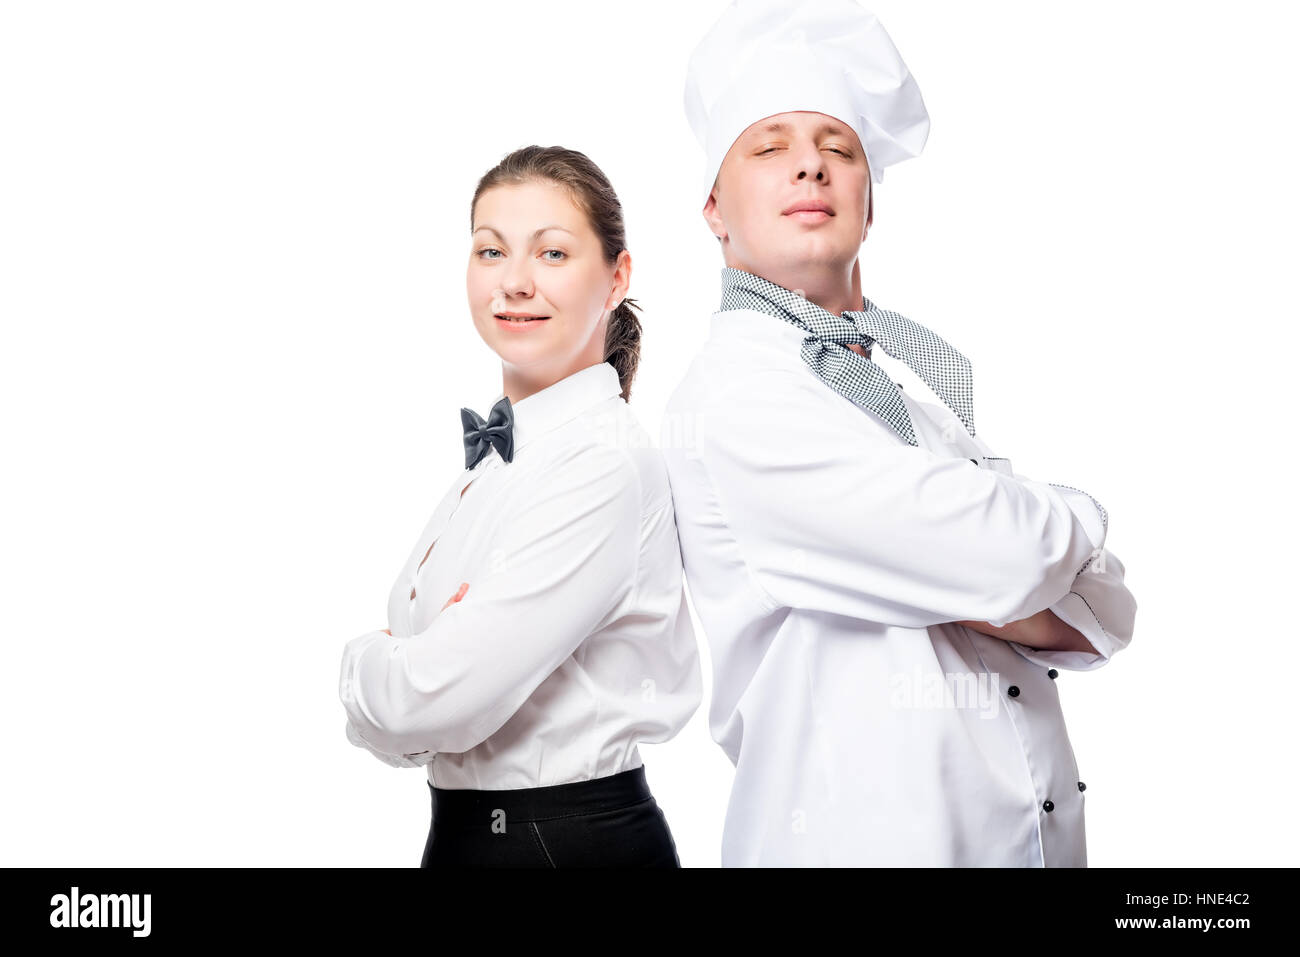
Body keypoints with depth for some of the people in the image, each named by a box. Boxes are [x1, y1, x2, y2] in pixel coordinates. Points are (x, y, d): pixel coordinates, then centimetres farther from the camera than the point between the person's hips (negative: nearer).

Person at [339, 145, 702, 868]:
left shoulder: (606, 464, -21)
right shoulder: (493, 460, 5)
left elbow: (436, 701, -26)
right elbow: (386, 727, 4)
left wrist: (364, 661, -7)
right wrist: (398, 664, -16)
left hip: (576, 840, -8)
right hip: (460, 831, 8)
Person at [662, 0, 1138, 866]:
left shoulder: (924, 385, 10)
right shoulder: (733, 392, -15)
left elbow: (1103, 614, 5)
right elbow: (1001, 557, -22)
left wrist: (961, 590, -15)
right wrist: (1073, 517, 0)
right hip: (865, 835, -7)